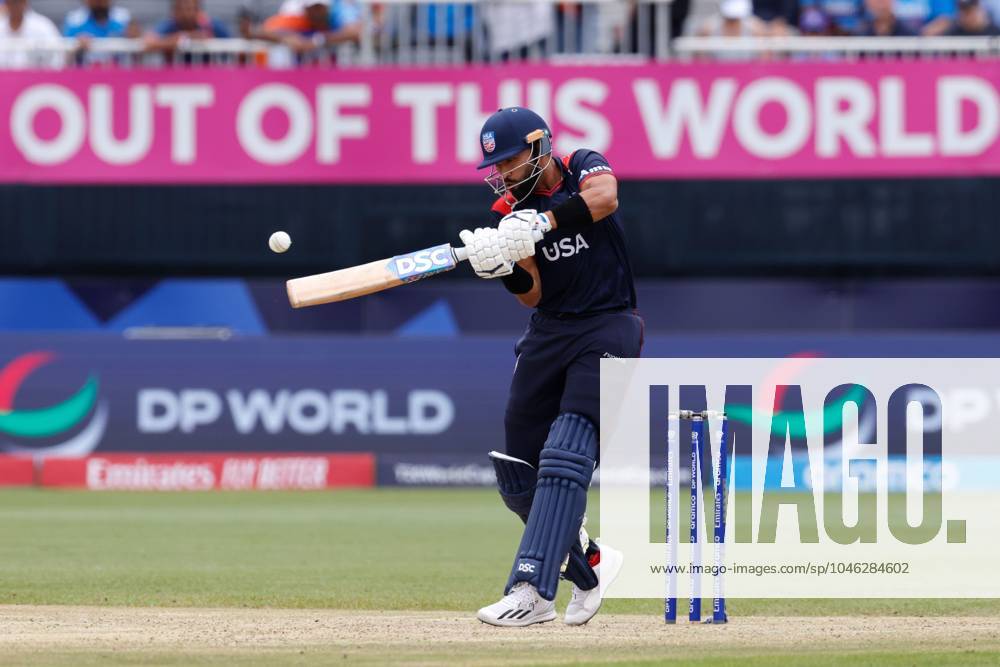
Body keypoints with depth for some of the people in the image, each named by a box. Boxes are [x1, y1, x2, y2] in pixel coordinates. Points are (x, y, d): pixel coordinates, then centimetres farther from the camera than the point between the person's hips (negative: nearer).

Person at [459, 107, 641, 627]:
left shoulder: (583, 168, -3)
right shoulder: (509, 212, 5)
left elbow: (604, 198, -28)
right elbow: (532, 295, -5)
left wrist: (541, 223, -34)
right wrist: (502, 266, -24)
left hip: (607, 329, -6)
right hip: (548, 332, 6)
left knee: (563, 460, -21)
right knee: (517, 476, 6)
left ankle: (531, 592, -28)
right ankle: (589, 565, 27)